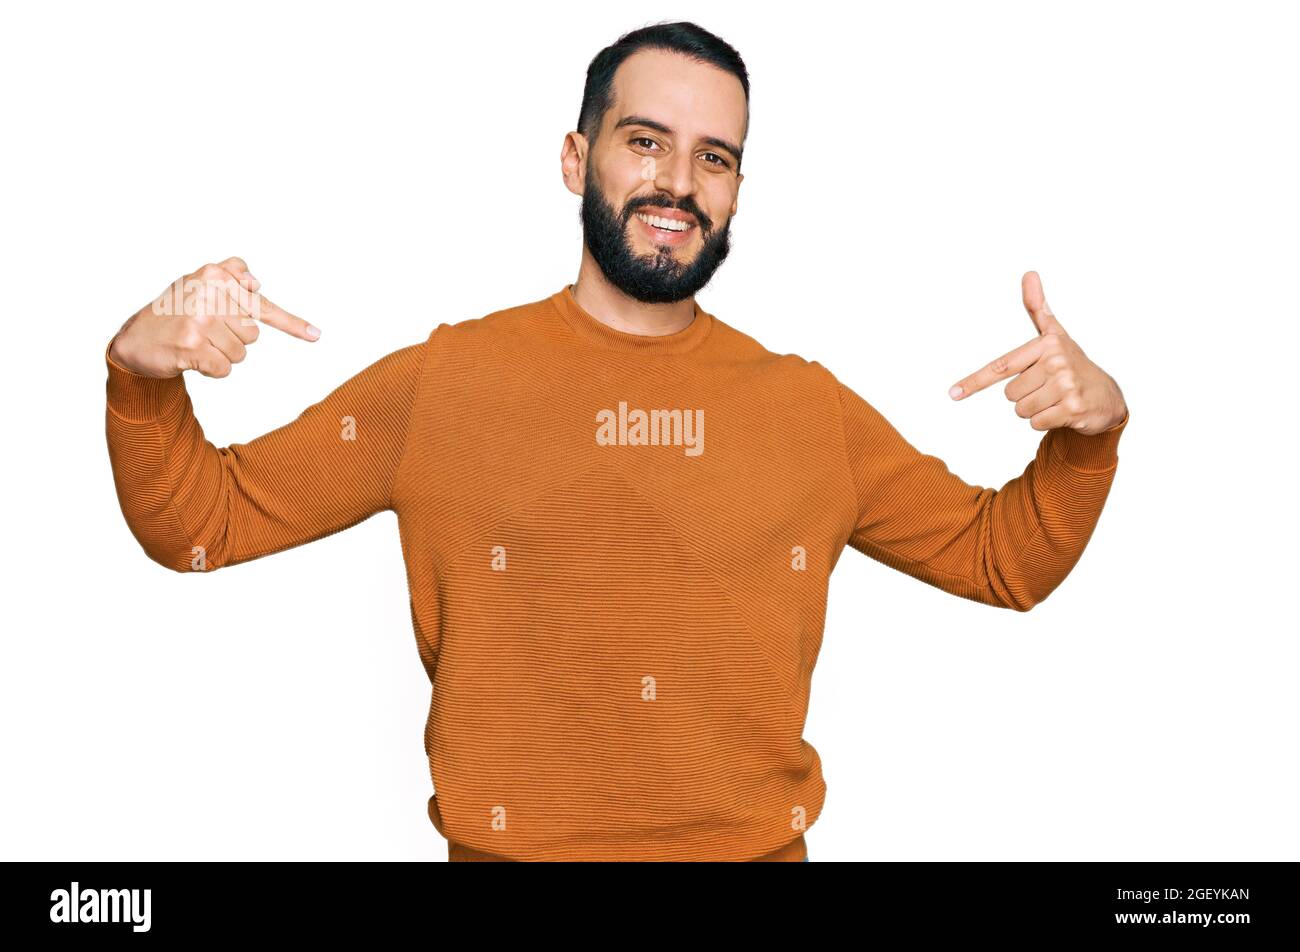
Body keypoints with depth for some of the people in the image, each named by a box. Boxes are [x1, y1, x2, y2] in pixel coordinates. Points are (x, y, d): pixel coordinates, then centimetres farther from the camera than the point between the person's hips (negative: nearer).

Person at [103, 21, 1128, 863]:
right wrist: (144, 374, -16)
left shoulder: (810, 407, 2)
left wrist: (1090, 428, -6)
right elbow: (200, 522, 2)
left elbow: (1004, 559, 11)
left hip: (759, 843, 2)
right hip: (509, 846, -1)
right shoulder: (444, 381, -3)